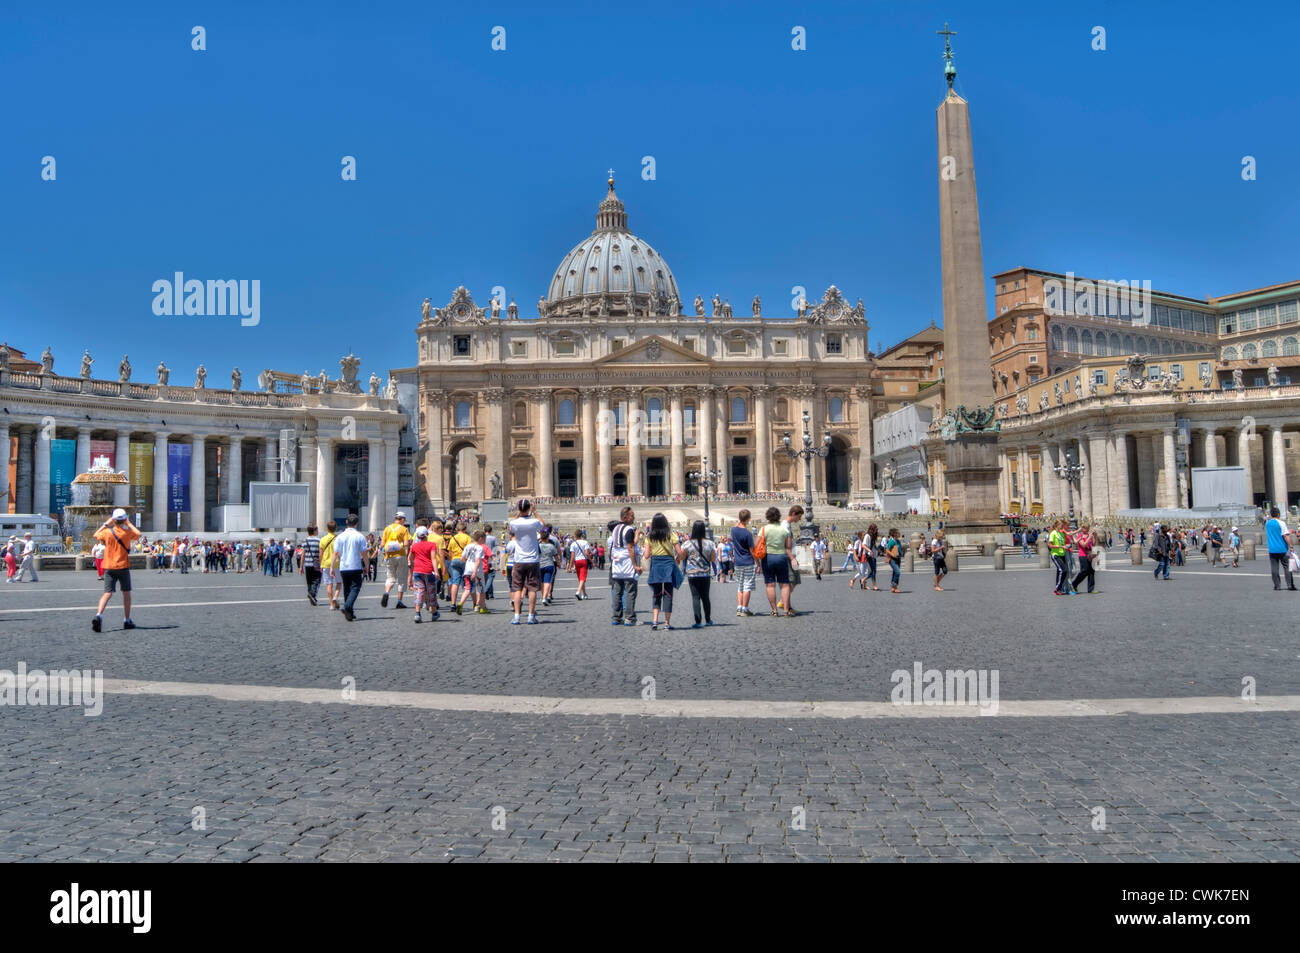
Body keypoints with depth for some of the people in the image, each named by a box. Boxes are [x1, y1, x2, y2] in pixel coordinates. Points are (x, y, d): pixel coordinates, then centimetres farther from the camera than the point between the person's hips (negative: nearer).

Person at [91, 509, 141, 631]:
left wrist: (106, 524, 20)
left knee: (108, 593, -1)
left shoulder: (107, 532, -4)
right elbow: (138, 534, 16)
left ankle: (98, 615, -24)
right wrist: (129, 524, 20)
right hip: (123, 566, -1)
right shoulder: (128, 532, -6)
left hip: (109, 567, 1)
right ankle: (127, 620, 16)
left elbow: (96, 535, 18)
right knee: (126, 593, 11)